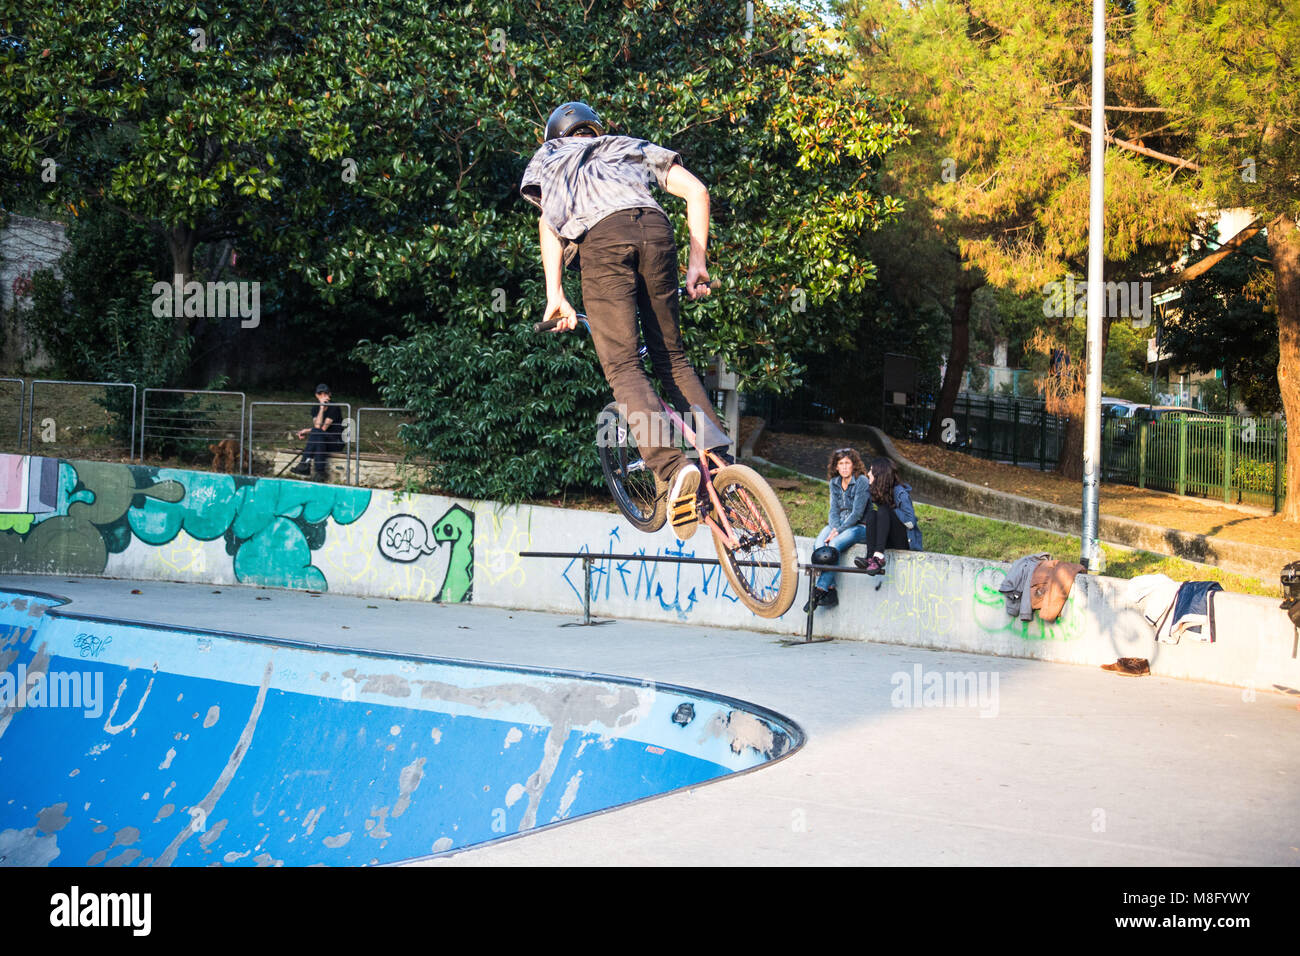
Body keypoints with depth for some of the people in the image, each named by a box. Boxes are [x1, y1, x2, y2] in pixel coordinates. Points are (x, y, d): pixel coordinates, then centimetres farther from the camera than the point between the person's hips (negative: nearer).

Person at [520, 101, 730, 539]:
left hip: (600, 238, -3)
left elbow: (550, 223, 13)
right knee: (671, 356, 16)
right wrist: (697, 262, 24)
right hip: (654, 226, 3)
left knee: (622, 367, -9)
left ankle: (674, 467, -30)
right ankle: (719, 450, 0)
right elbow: (696, 191, 22)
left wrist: (555, 294, 6)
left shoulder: (547, 159, 33)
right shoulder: (632, 148, 38)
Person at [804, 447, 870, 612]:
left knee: (835, 544, -33)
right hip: (838, 524, 6)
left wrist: (838, 531, -19)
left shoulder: (861, 482, -11)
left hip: (858, 526, -6)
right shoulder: (834, 483, 9)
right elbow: (834, 510, 6)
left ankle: (820, 589, -35)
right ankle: (830, 591, -32)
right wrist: (834, 528, -14)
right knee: (819, 544, -25)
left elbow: (857, 513, -15)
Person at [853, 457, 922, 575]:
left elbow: (910, 523, -16)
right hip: (887, 541, 6)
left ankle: (878, 557, -47)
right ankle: (872, 557, -41)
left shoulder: (900, 492, -11)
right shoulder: (874, 492, 10)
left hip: (904, 542, -6)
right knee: (871, 514, -20)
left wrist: (892, 509, -14)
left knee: (883, 511, -27)